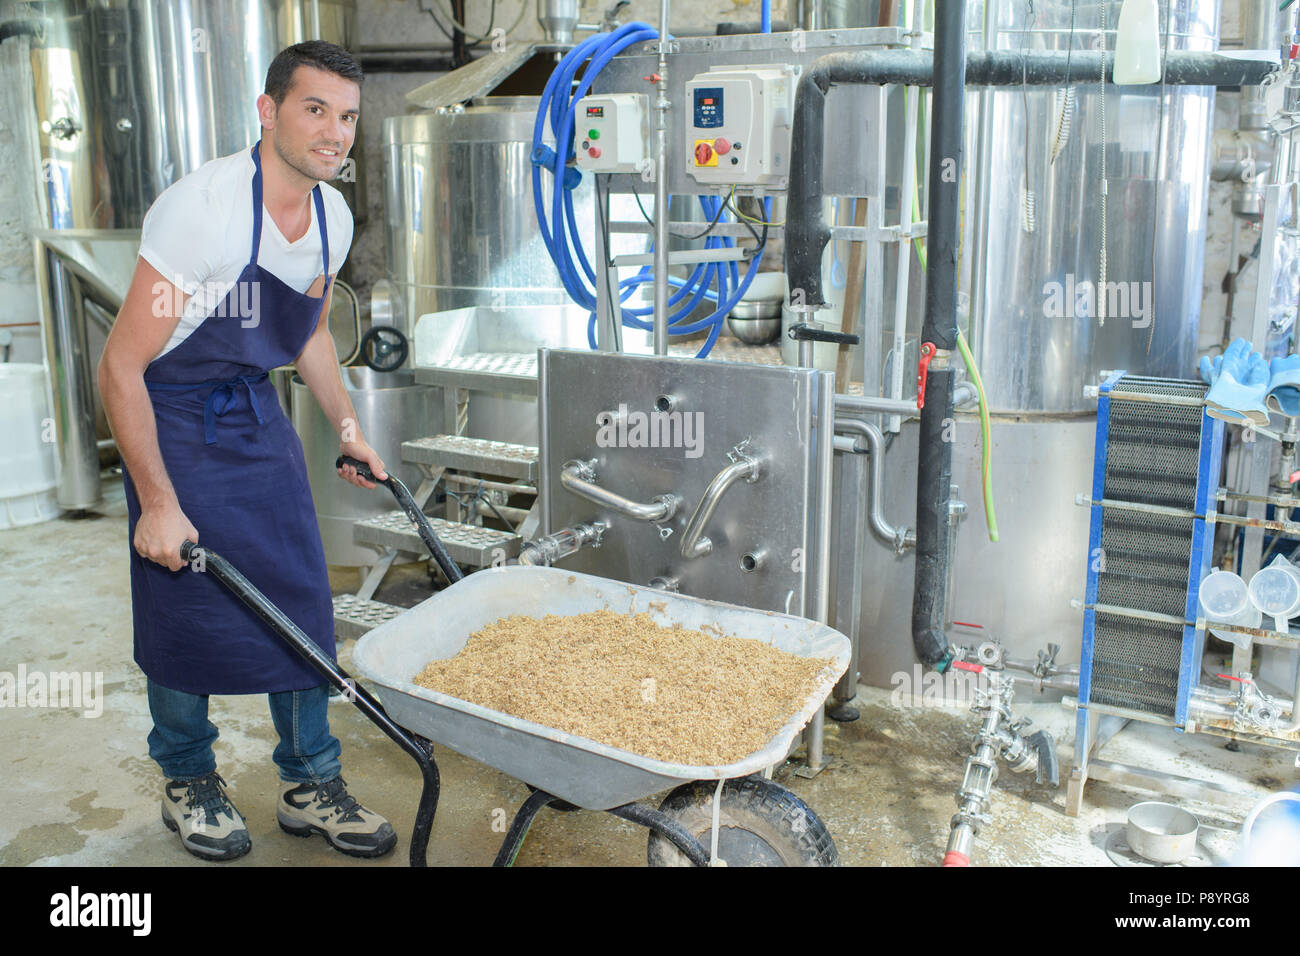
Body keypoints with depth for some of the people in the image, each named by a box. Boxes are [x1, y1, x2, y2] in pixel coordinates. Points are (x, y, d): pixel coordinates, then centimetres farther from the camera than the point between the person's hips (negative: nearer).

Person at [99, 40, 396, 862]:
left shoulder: (333, 215, -3)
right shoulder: (201, 206, -26)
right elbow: (121, 368, -23)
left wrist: (350, 430, 13)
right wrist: (158, 504, -22)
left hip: (258, 412, 6)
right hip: (174, 418, -6)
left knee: (301, 598, 5)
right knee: (185, 611, 1)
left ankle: (310, 785, 19)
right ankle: (189, 781, 26)